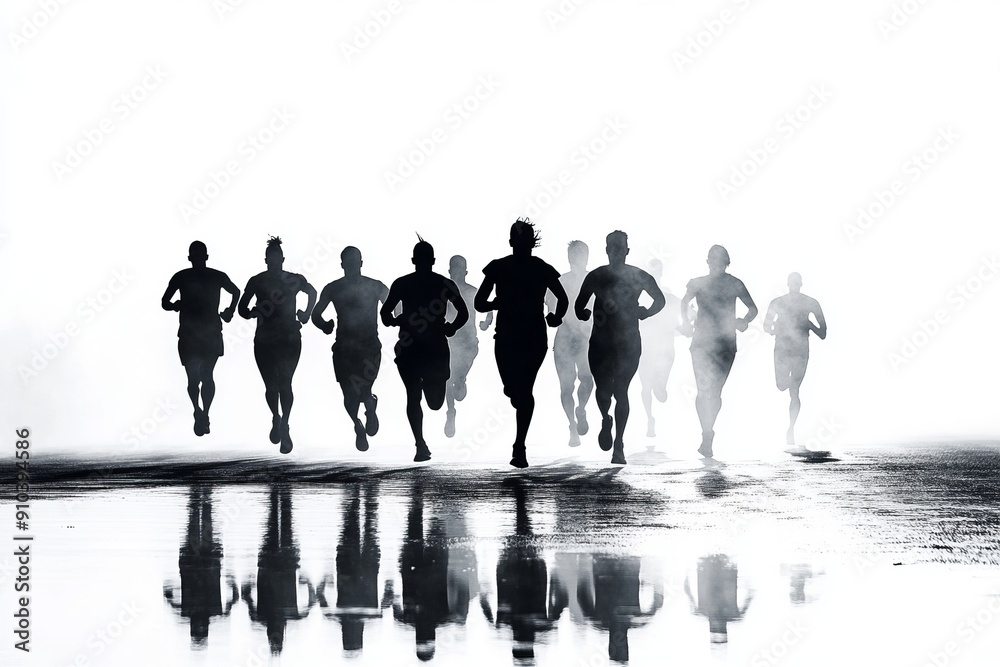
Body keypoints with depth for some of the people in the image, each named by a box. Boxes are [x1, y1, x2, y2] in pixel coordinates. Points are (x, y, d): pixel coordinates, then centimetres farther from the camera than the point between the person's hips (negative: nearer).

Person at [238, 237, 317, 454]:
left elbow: (312, 293, 19)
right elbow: (242, 308, 2)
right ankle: (276, 418, 32)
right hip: (264, 341, 1)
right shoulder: (256, 282, -2)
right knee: (271, 385, 6)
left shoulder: (294, 280, -1)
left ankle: (284, 424, -12)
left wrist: (306, 314, 7)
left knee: (284, 383, -14)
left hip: (290, 339, -1)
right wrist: (252, 313, -20)